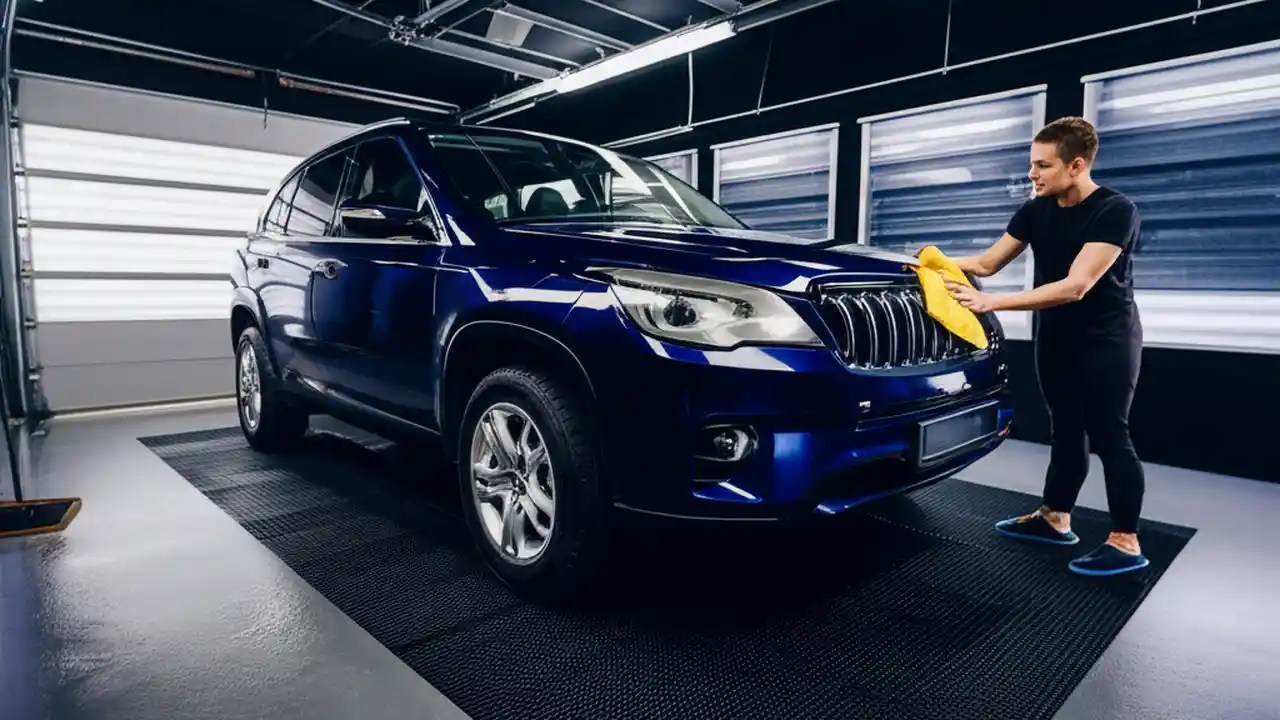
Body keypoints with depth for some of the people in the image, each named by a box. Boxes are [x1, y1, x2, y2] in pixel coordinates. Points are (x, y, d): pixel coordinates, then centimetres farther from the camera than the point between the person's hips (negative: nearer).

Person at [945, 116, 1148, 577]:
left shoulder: (1116, 211, -21)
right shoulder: (1035, 211, -1)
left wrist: (992, 303, -35)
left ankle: (1125, 543, 6)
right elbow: (987, 263, 5)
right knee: (1066, 431, 14)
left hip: (1106, 337, -6)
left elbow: (1075, 286, -29)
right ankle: (1054, 519, 24)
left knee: (1108, 436, -4)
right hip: (1055, 335, 6)